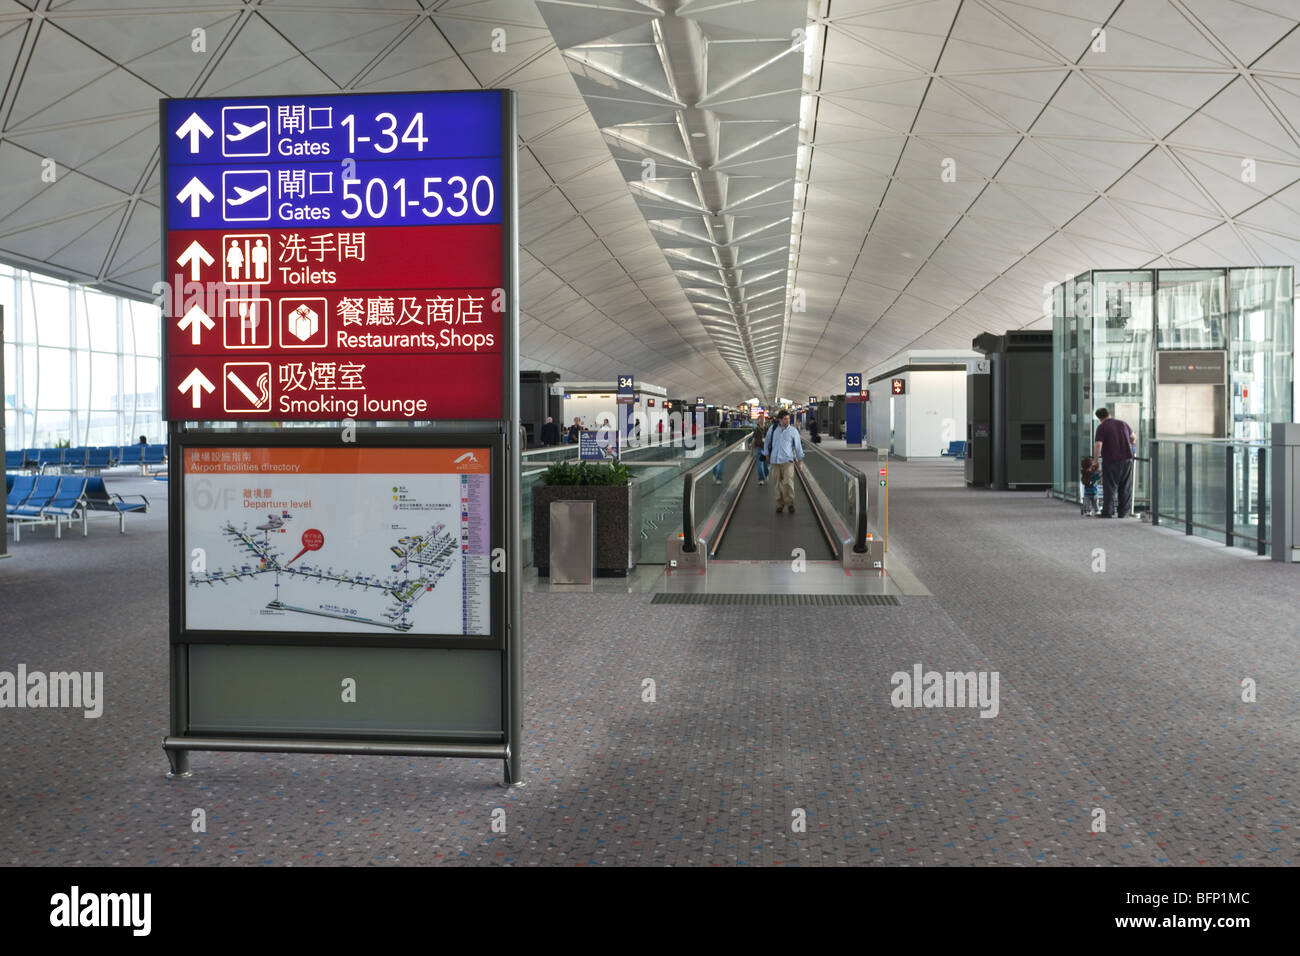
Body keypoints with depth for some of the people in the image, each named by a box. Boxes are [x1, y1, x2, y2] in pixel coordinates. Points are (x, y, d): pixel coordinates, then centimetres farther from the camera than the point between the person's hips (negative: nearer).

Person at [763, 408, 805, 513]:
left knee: (788, 483, -14)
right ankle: (780, 504, 16)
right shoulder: (773, 429, 4)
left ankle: (790, 503, 2)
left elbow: (798, 446, 7)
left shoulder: (793, 431, 0)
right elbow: (767, 442, 19)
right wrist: (767, 454, 18)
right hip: (775, 461, 2)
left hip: (787, 460, -2)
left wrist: (800, 460, 9)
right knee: (779, 484, 6)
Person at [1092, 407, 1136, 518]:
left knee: (1110, 488, 2)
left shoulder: (1101, 428, -8)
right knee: (1125, 488, 10)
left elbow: (1098, 446, -18)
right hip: (1127, 459, 5)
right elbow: (1133, 437, 27)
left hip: (1111, 461, -4)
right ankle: (1124, 513, 12)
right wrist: (1133, 444, 48)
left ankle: (1108, 513, 2)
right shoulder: (1123, 424, 9)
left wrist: (1095, 459, -4)